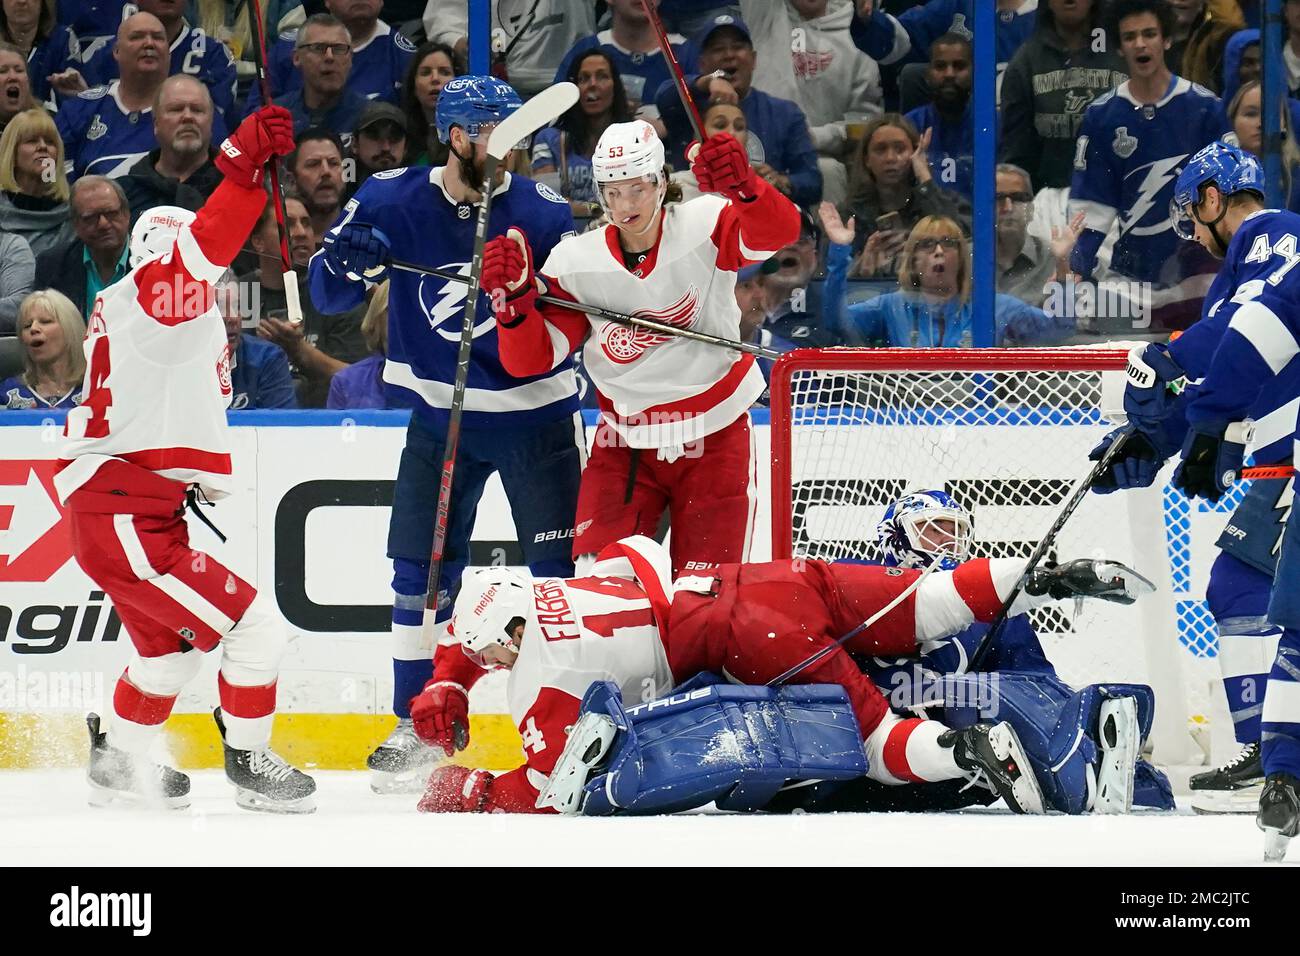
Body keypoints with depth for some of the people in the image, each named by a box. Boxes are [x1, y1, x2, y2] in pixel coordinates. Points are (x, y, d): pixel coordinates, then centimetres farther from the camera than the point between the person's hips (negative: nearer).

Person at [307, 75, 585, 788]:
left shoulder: (542, 214, -10)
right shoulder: (393, 204, -6)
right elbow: (328, 294, -2)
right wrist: (349, 261, -24)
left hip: (533, 415, -2)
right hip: (441, 415, 2)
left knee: (559, 567, -6)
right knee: (422, 570, 3)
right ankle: (417, 723, 15)